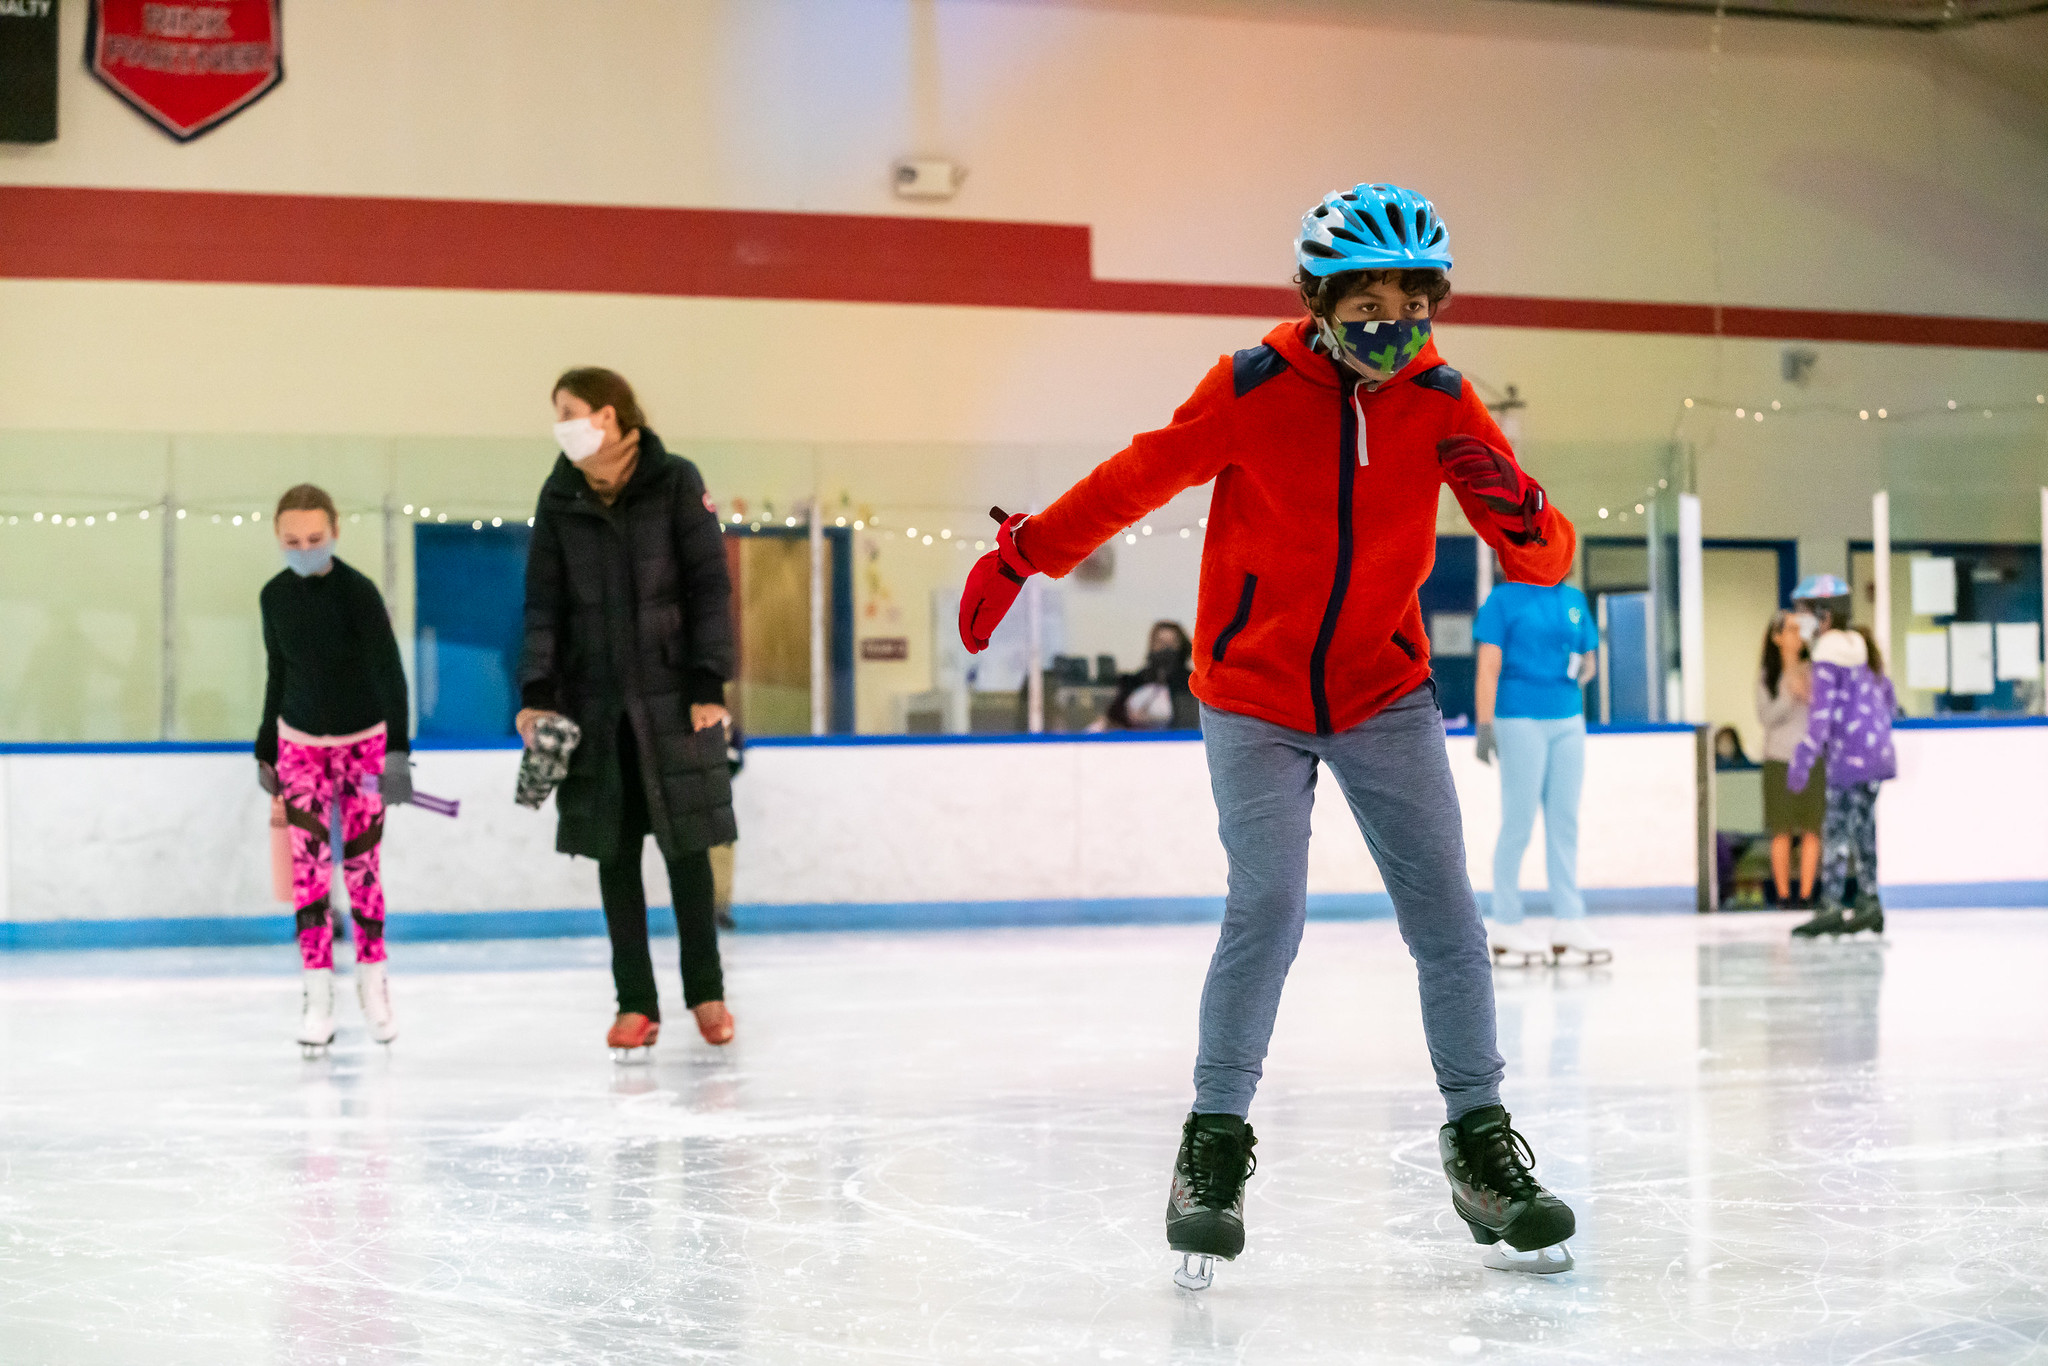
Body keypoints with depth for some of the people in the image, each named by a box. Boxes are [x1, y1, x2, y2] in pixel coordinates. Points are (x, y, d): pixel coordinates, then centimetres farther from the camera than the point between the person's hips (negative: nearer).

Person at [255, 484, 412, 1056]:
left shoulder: (358, 592, -18)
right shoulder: (275, 596, -4)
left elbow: (390, 672, -22)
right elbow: (279, 673, 9)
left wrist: (398, 750, -31)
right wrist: (266, 750, 14)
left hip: (363, 740, -3)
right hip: (300, 743, 3)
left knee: (361, 862, 3)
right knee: (308, 865, -5)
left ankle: (373, 982, 18)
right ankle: (317, 997, -4)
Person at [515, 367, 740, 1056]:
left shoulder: (675, 482, -5)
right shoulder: (559, 497, 4)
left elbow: (709, 584, -6)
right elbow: (544, 602, 4)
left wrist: (709, 683, -11)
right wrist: (537, 691, -6)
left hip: (673, 696, -3)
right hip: (594, 702, 3)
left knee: (686, 845, 4)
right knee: (614, 852, 4)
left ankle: (706, 991, 17)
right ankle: (636, 1004, 11)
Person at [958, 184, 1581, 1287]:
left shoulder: (1442, 404, -6)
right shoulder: (1254, 388, -14)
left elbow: (1545, 558, -8)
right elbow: (1135, 481, -2)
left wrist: (1519, 519, -31)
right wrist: (1021, 555, 2)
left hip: (1386, 696, 3)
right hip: (1253, 695, -3)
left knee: (1445, 914, -2)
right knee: (1267, 911, -15)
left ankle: (1479, 1144, 10)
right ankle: (1213, 1144, -2)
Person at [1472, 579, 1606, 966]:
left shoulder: (1573, 600, 12)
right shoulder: (1503, 599, -3)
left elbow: (1589, 656, 20)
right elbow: (1489, 667, -8)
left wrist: (1584, 669, -4)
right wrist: (1484, 726, -14)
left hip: (1568, 720, 6)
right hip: (1521, 720, -5)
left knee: (1564, 822, 7)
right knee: (1518, 823, -2)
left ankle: (1568, 920, 11)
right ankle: (1505, 925, 7)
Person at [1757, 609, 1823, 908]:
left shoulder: (1813, 670, 3)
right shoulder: (1766, 677, 3)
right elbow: (1766, 716, -4)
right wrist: (1790, 696, -20)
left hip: (1812, 757, 1)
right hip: (1779, 759, -1)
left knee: (1812, 829, -1)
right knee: (1782, 830, -2)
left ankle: (1806, 893, 5)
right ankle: (1783, 893, 5)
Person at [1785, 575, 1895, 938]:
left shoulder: (1829, 651, -11)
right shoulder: (1861, 647, 16)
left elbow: (1822, 709, -17)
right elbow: (1887, 698, 22)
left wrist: (1804, 758, -17)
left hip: (1849, 755, -9)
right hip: (1876, 751, 9)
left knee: (1836, 827, -10)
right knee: (1863, 827, 12)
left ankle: (1831, 905, -14)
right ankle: (1869, 902, 14)